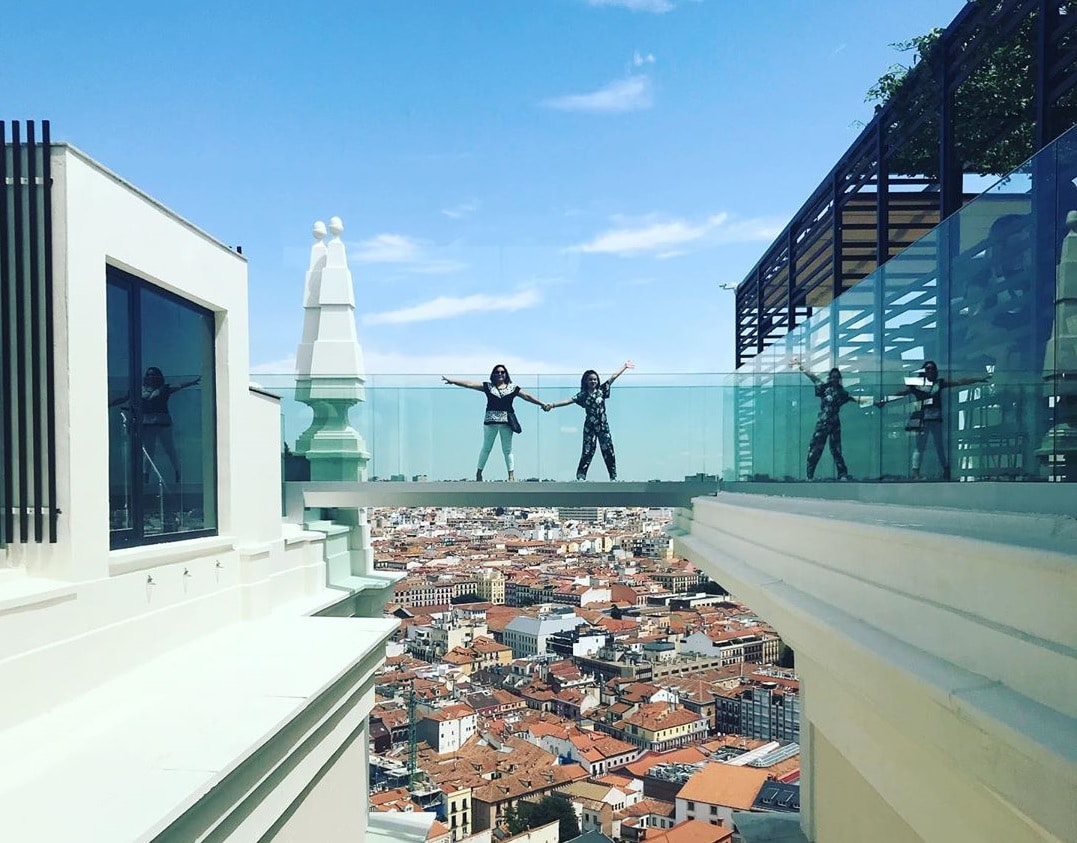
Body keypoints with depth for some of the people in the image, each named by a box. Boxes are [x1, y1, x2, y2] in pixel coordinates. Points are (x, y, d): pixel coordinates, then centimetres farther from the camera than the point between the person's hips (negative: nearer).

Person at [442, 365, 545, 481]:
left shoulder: (513, 388, 8)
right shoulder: (488, 386, 6)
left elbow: (527, 396, 8)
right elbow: (469, 384, 1)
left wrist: (542, 404, 4)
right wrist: (452, 381, -5)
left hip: (506, 422, 0)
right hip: (490, 421, 0)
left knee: (507, 450, 5)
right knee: (486, 448, 8)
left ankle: (511, 474, 10)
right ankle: (479, 471, 19)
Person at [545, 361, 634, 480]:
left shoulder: (601, 390, 4)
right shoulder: (583, 395, 1)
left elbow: (613, 377, 4)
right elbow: (569, 400, -9)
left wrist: (625, 366, 6)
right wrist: (552, 405, -21)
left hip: (603, 426, 1)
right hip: (589, 427, -1)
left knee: (608, 450, 2)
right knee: (587, 451, -3)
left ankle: (613, 477, 9)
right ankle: (580, 477, 1)